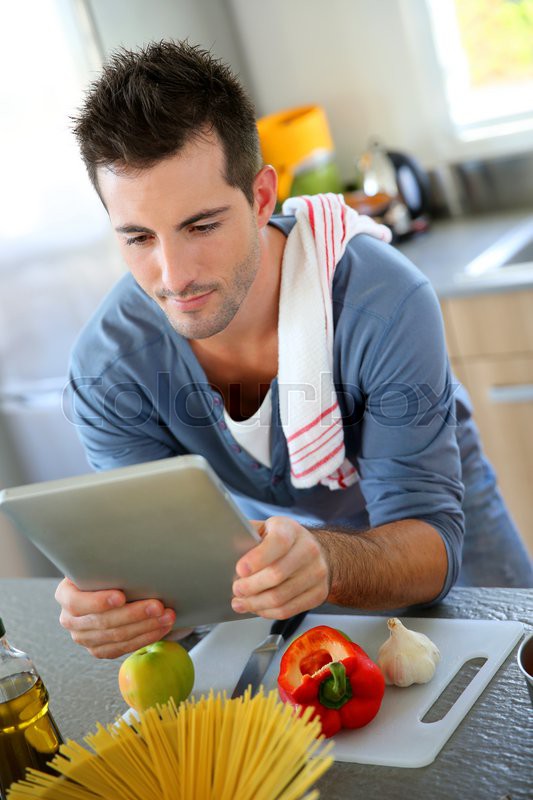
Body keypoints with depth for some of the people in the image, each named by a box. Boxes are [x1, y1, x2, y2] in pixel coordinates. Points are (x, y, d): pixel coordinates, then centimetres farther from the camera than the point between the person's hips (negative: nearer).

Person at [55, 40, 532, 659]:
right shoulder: (108, 365, -23)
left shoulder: (386, 305, -31)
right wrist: (108, 601, -46)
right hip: (273, 538, 2)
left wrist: (326, 562, -56)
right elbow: (149, 551, -20)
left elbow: (427, 541, -32)